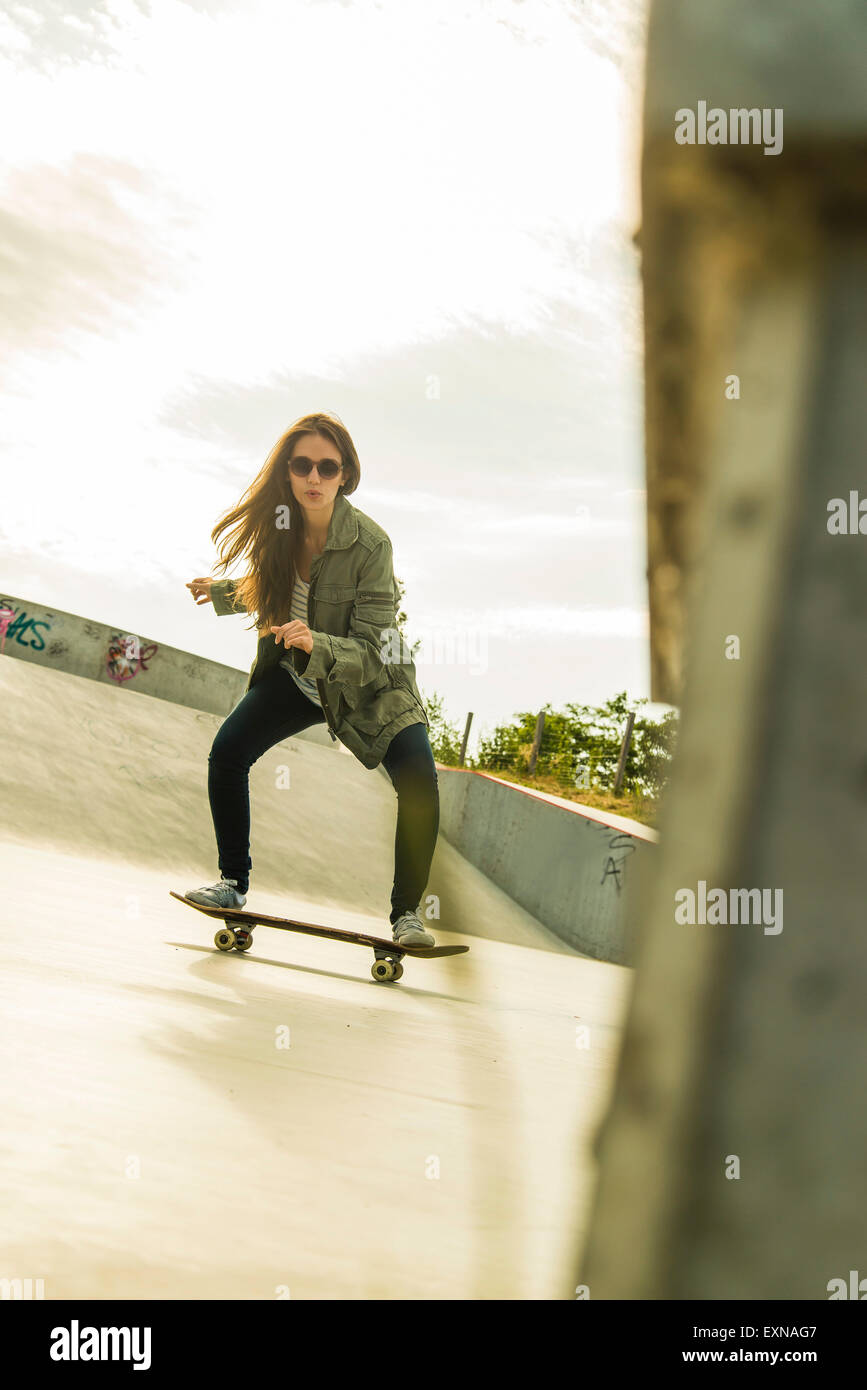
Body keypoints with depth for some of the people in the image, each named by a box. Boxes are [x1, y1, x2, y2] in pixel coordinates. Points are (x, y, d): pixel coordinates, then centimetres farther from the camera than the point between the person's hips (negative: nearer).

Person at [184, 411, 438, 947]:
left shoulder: (370, 544, -28)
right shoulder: (279, 521, -12)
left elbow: (369, 653, -28)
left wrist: (317, 644, -45)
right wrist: (222, 594, 2)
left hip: (370, 681, -4)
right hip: (296, 673, 5)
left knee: (419, 778, -23)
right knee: (228, 750, -11)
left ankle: (407, 912, -7)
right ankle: (233, 883, 10)